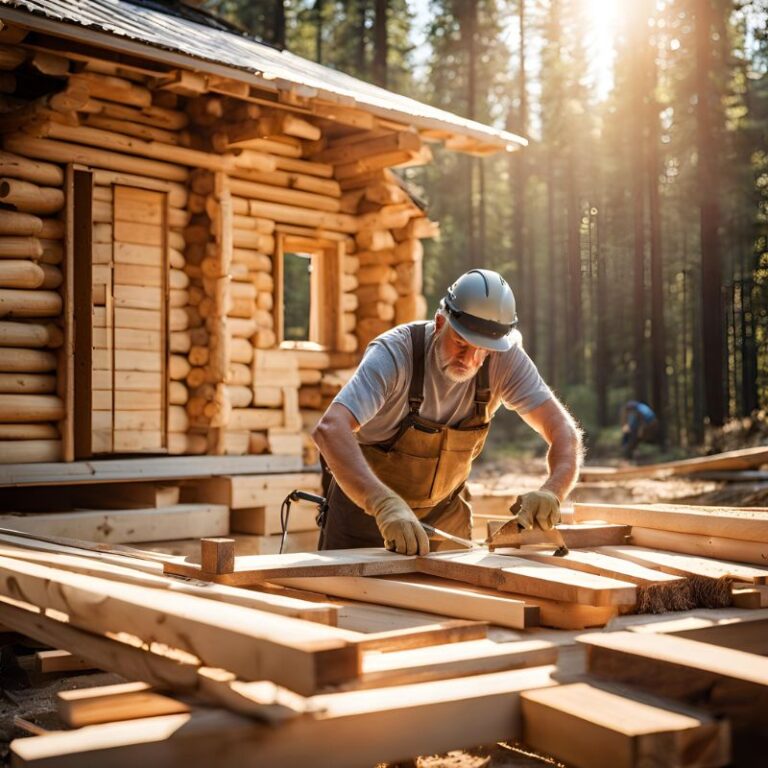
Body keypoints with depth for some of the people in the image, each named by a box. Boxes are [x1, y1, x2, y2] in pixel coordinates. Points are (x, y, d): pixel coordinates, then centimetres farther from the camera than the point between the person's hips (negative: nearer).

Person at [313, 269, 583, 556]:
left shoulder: (504, 359, -18)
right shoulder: (395, 352, -30)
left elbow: (563, 429, -18)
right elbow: (330, 428, -43)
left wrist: (552, 491, -40)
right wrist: (385, 505, -58)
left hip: (444, 513, 3)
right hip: (366, 504, -3)